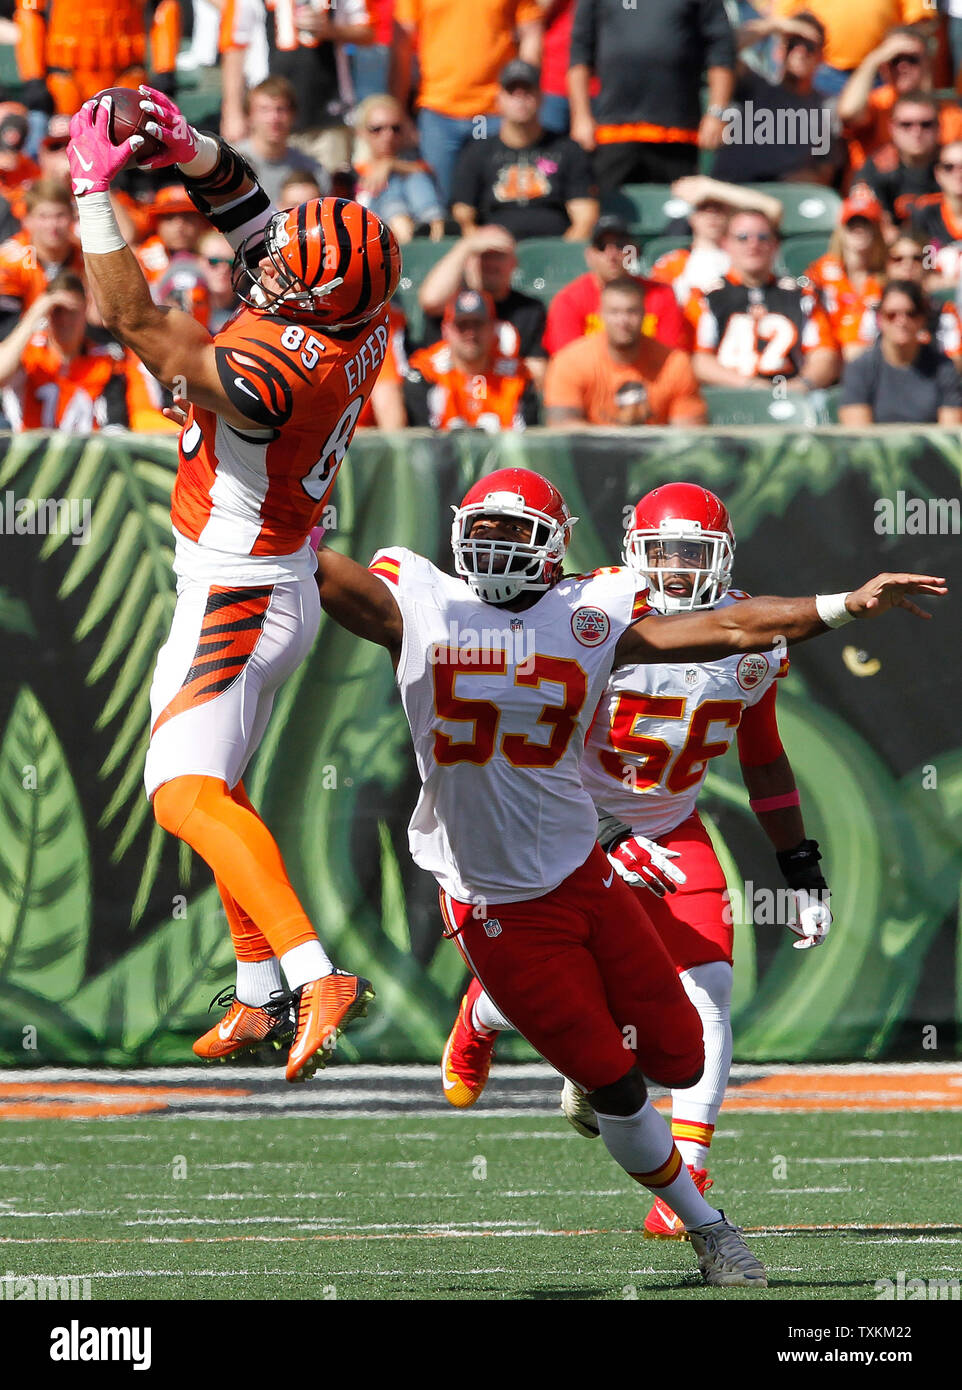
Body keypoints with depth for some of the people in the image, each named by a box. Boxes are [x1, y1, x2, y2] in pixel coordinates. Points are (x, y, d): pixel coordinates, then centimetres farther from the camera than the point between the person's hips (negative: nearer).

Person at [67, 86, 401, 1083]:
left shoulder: (275, 370, -31)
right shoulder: (357, 315, -7)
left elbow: (132, 319, -27)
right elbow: (238, 197, 4)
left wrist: (92, 186, -24)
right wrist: (184, 147, -13)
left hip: (237, 597, -10)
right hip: (273, 584, 10)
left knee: (185, 795, -19)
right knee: (212, 787, 22)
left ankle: (315, 976, -31)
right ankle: (260, 998, 29)